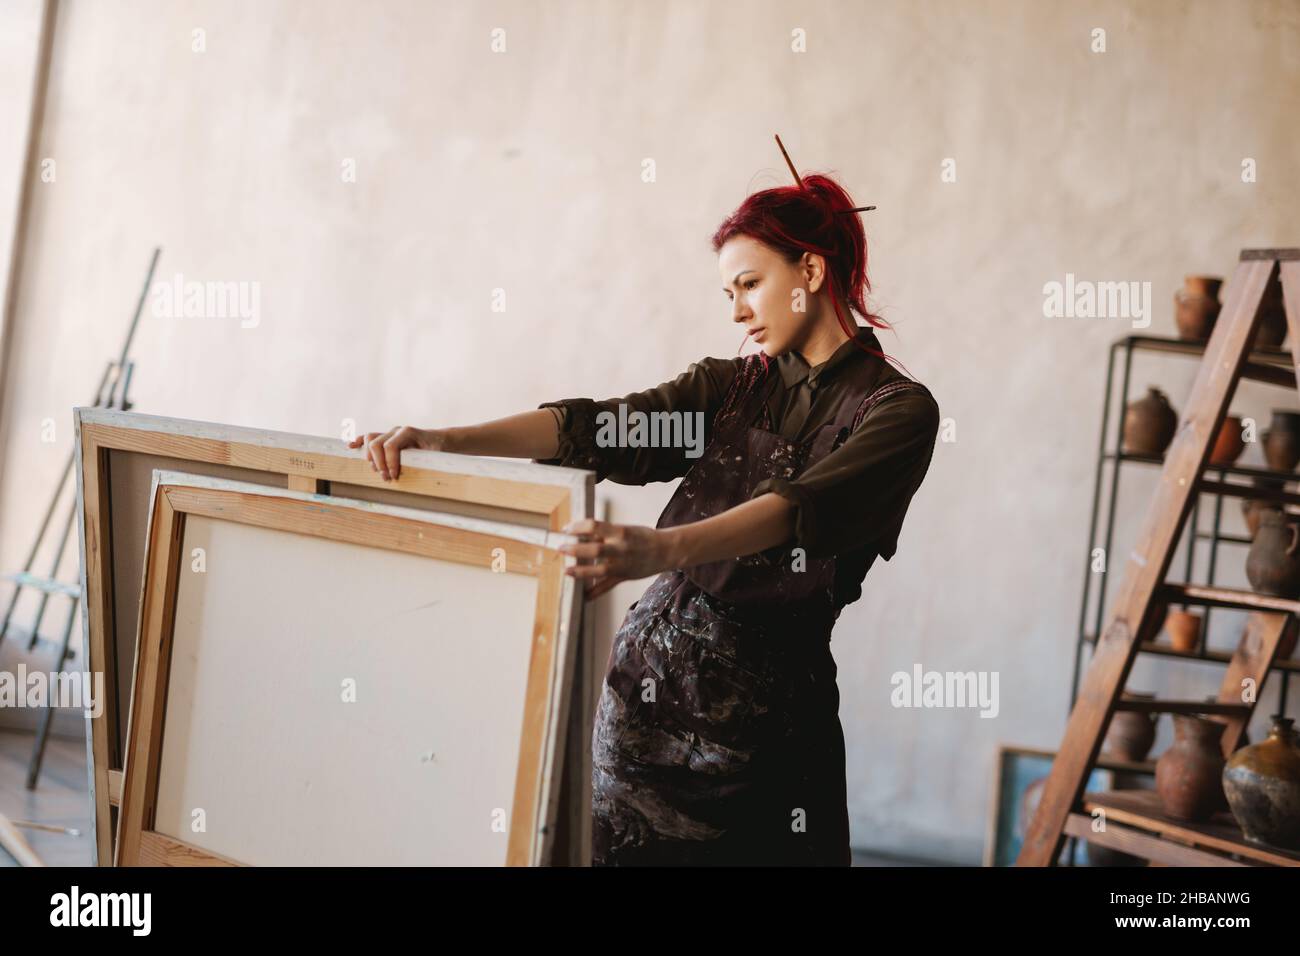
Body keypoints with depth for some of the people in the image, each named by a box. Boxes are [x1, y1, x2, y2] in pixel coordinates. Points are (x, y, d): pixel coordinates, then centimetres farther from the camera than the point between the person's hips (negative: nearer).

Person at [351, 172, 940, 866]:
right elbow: (596, 428, -2)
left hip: (765, 701, -4)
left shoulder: (899, 410, -6)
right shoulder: (728, 385, 11)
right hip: (651, 664, 4)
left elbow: (805, 506, -25)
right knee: (625, 846, 5)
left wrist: (660, 550, -42)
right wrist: (443, 440, -18)